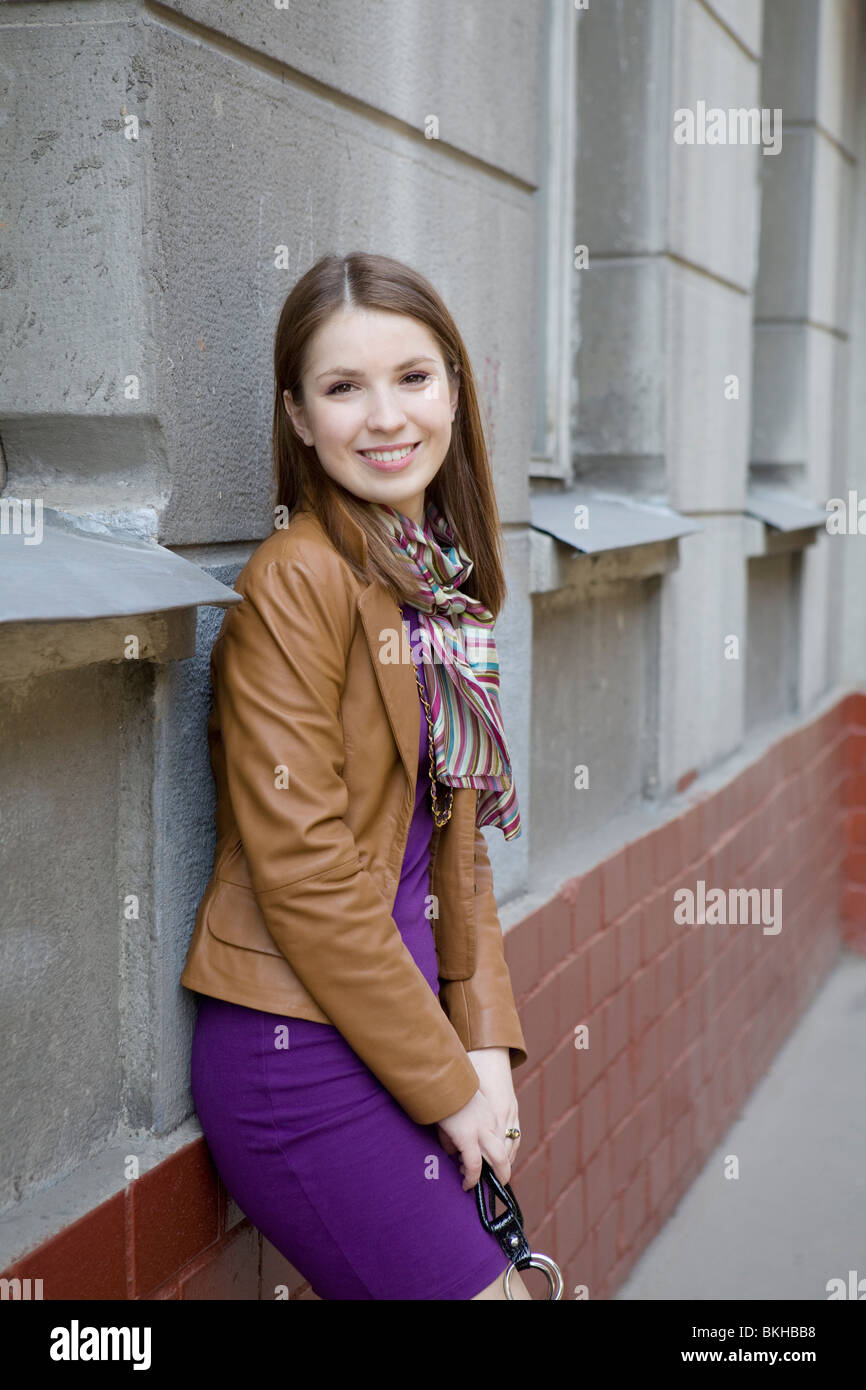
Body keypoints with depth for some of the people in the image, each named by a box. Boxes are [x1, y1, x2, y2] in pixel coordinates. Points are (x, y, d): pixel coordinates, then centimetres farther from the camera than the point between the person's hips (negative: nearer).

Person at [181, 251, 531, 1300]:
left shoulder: (440, 585, 10)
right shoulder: (298, 578, -15)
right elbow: (303, 871, -18)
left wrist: (485, 1043, 4)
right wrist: (446, 1081, -11)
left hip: (406, 1029, 8)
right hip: (299, 1052, -7)